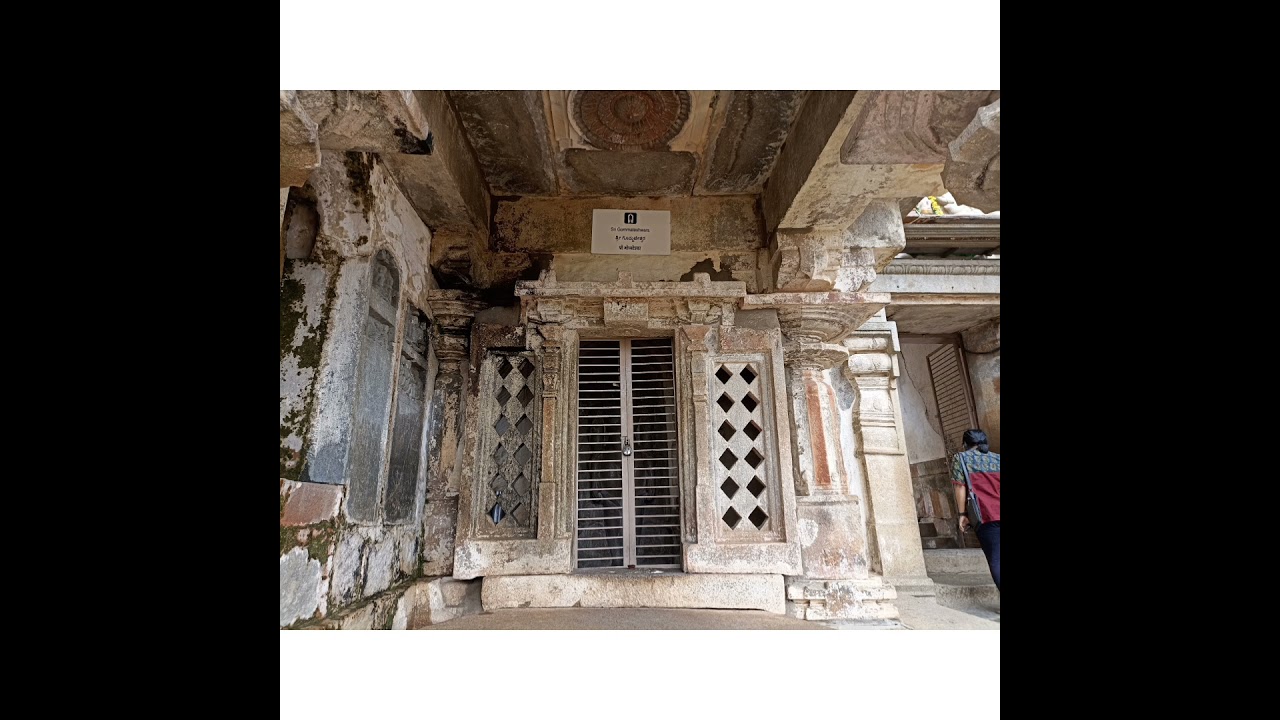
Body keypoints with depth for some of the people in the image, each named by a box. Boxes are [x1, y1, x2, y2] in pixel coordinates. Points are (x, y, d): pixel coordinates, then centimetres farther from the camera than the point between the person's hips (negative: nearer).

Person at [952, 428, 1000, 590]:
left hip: (986, 516, -4)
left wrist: (962, 514, 1)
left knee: (995, 560, -5)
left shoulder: (960, 458, 8)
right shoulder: (997, 458, 19)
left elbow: (960, 487, -2)